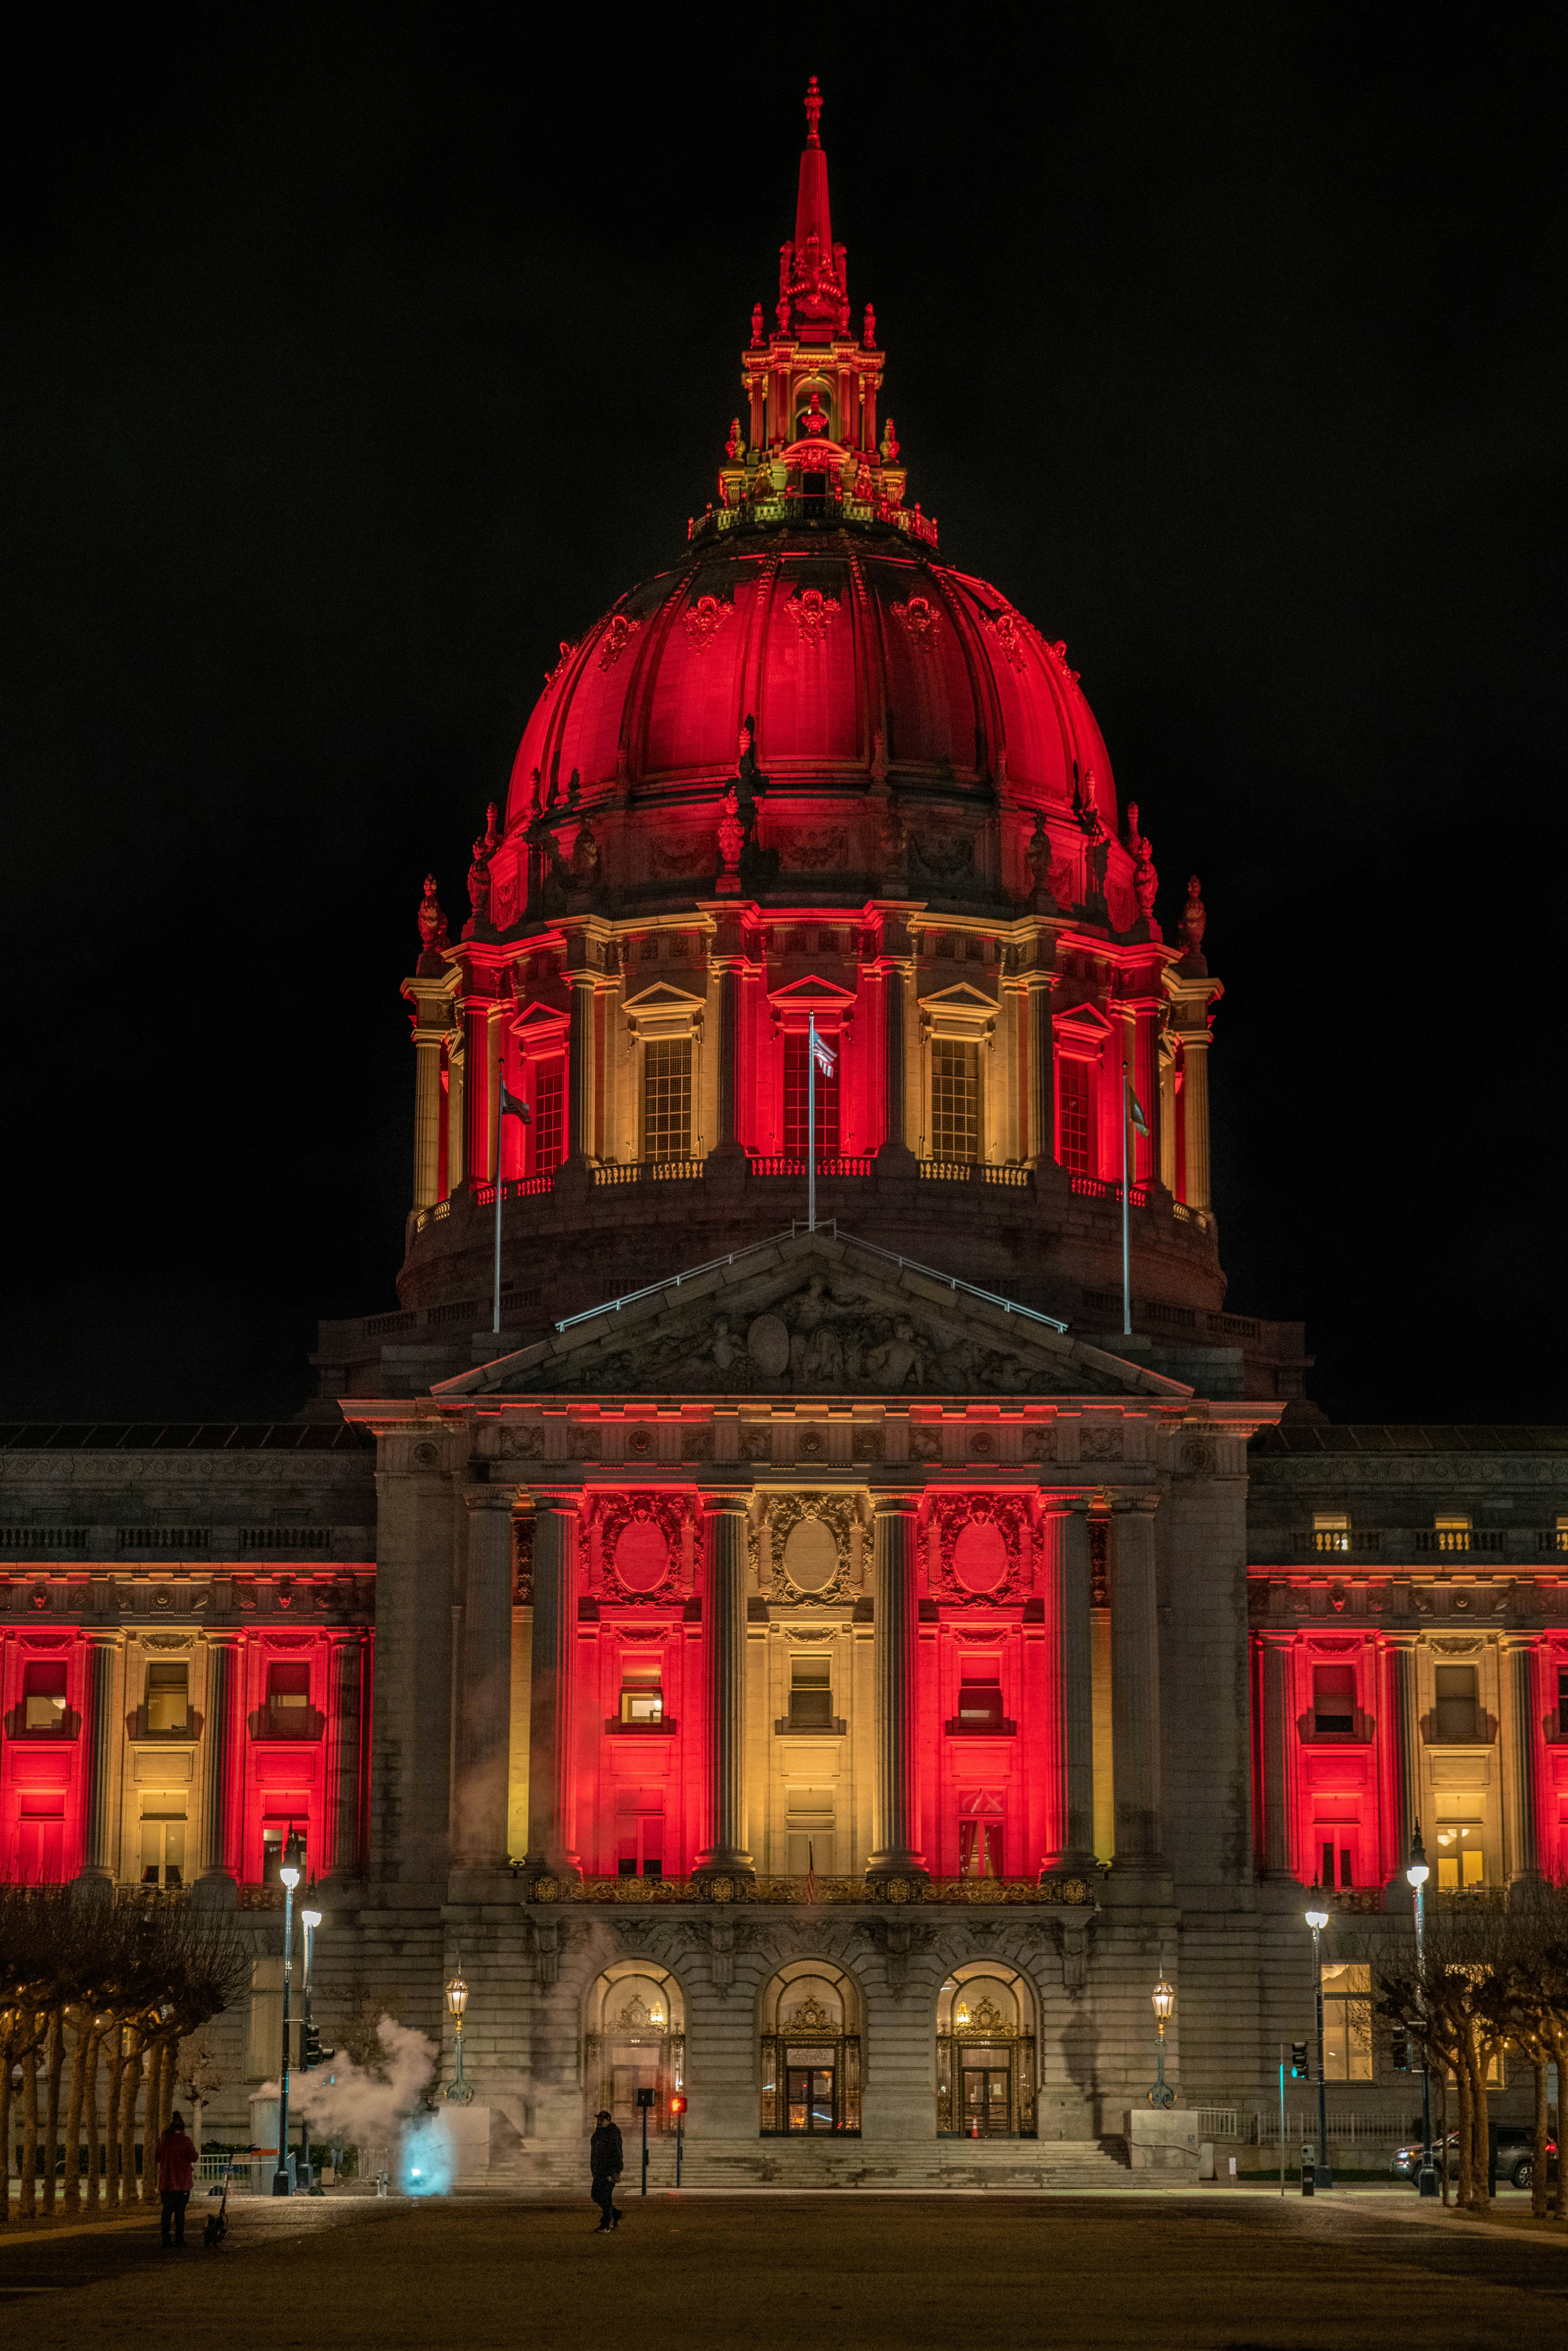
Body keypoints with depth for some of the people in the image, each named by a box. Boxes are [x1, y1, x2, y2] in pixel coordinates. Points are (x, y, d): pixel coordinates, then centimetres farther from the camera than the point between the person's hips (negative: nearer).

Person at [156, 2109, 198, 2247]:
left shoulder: (162, 2140, 6)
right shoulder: (184, 2140, -9)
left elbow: (158, 2159, 16)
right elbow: (194, 2158, -7)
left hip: (165, 2183, 4)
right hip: (182, 2183, -4)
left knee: (167, 2210, 10)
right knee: (180, 2211, -2)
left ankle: (166, 2238, 8)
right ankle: (179, 2238, -4)